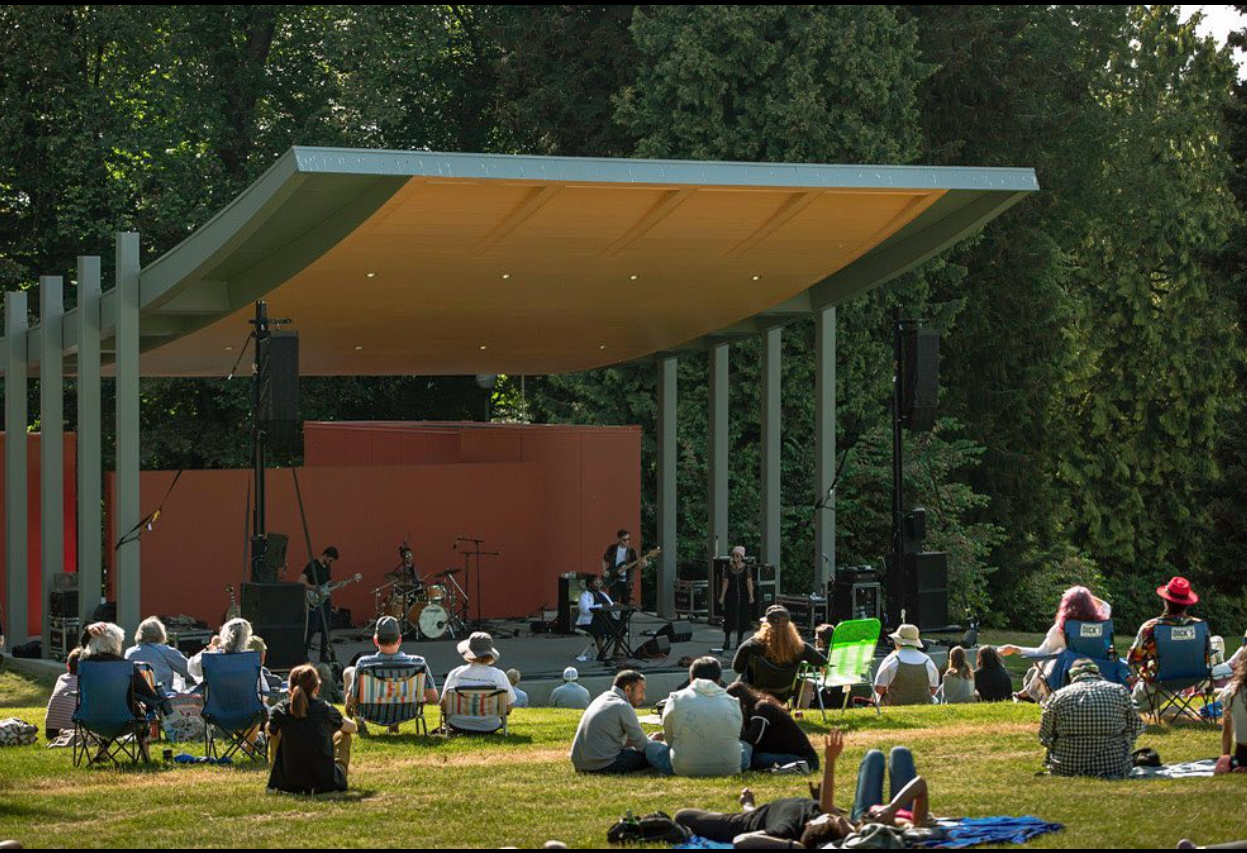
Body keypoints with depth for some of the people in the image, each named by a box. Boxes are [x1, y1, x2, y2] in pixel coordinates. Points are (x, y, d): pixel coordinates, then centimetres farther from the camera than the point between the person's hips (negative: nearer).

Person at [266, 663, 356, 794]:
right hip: (327, 782, -1)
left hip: (290, 784, 1)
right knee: (343, 733, 22)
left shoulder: (281, 709, -6)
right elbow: (352, 728, 11)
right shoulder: (325, 708, -7)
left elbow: (270, 730, 16)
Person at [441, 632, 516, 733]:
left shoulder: (455, 674, -12)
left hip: (459, 726, 2)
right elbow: (510, 706, -7)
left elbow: (444, 704, -4)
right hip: (489, 728, -2)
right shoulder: (498, 675, -15)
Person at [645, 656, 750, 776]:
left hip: (685, 769, -2)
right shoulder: (733, 702, 6)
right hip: (728, 770, 2)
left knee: (651, 745, 21)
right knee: (746, 747, 33)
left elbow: (669, 740, 10)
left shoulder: (676, 699, 2)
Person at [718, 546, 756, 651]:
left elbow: (749, 583, -6)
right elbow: (725, 583, 2)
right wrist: (722, 597, -3)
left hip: (743, 596, 0)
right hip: (731, 597, 0)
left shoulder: (746, 568, -1)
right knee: (729, 617, -2)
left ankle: (740, 640, 16)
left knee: (742, 618, 4)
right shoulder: (729, 568, 2)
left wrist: (751, 596, -15)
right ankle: (727, 640, 7)